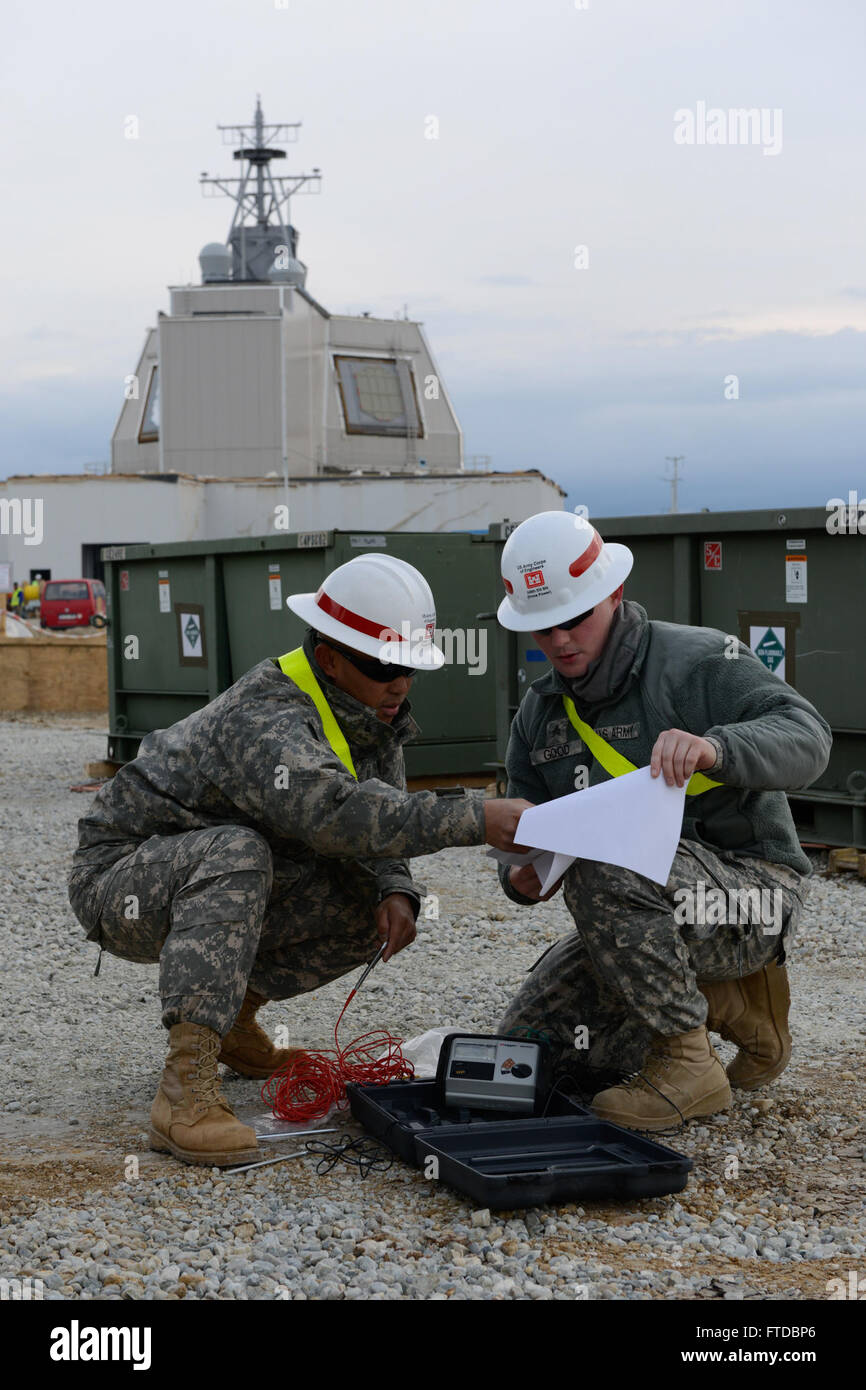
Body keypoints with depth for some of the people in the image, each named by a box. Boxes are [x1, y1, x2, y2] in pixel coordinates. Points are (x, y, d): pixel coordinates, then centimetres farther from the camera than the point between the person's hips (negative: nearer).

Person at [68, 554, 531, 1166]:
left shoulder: (374, 718, -2)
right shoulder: (264, 719, -31)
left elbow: (381, 820, 3)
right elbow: (333, 811, -48)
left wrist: (395, 891, -20)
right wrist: (475, 817, -50)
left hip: (214, 884, 8)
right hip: (119, 878, -8)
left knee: (374, 899, -6)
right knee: (236, 852, -38)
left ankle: (232, 1012, 11)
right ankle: (186, 1087, -39)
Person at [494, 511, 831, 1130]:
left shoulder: (698, 658, -11)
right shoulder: (539, 713, 9)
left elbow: (806, 737, -24)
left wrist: (713, 748, -45)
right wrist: (521, 874, -15)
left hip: (750, 886, -7)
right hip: (642, 918, 8)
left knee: (604, 868, -35)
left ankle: (688, 1063, -19)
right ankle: (727, 1001, 9)